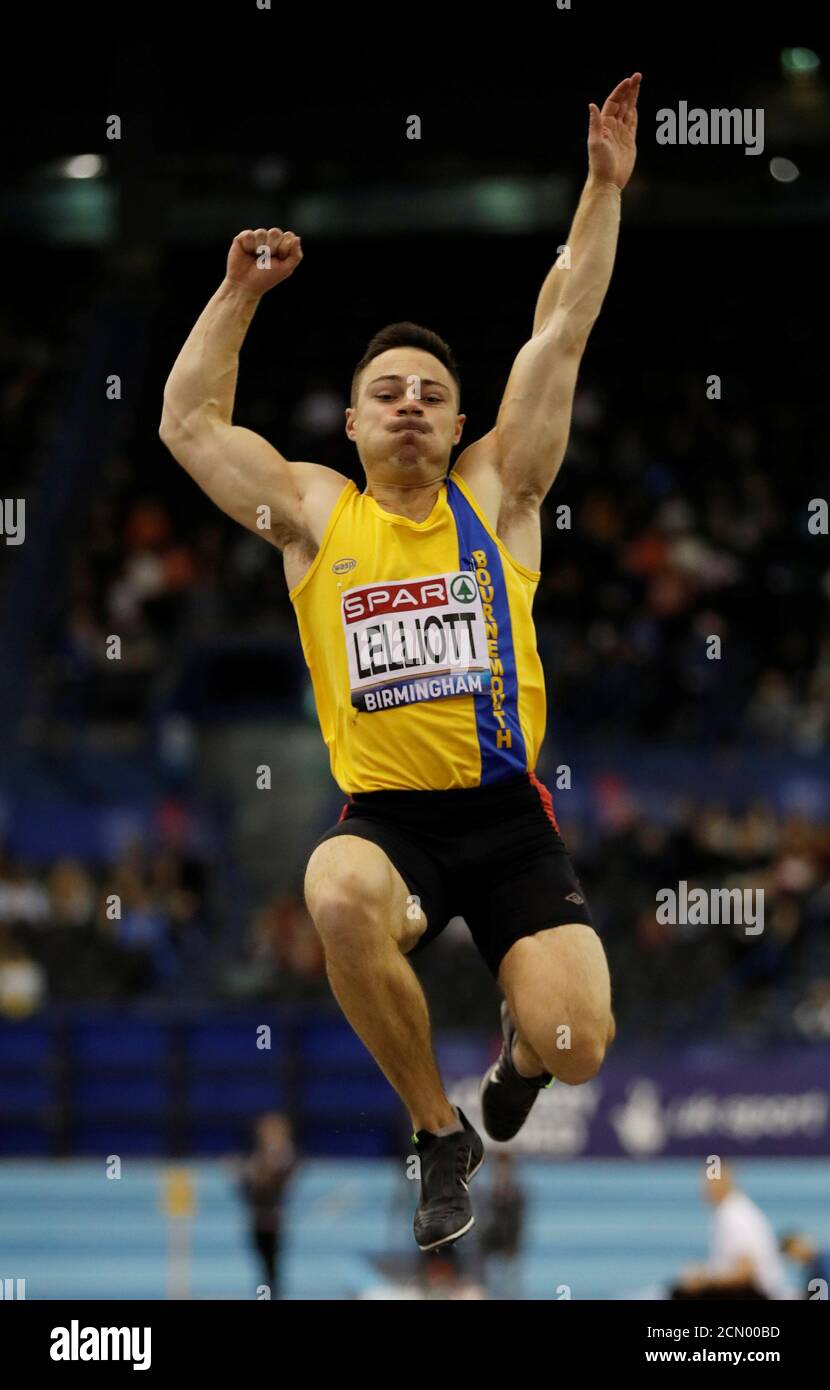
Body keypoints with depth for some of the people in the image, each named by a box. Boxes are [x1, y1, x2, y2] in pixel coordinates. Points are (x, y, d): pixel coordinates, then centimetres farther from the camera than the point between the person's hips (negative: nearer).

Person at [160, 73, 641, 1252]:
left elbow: (559, 337, 4)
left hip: (508, 817, 0)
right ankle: (440, 1133, -13)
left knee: (577, 1048, -18)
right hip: (385, 816, 0)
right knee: (340, 899, -38)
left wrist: (605, 188, 1)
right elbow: (187, 424, 8)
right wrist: (240, 294, 3)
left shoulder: (495, 496, 8)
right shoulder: (314, 515, 10)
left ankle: (522, 1042, 28)